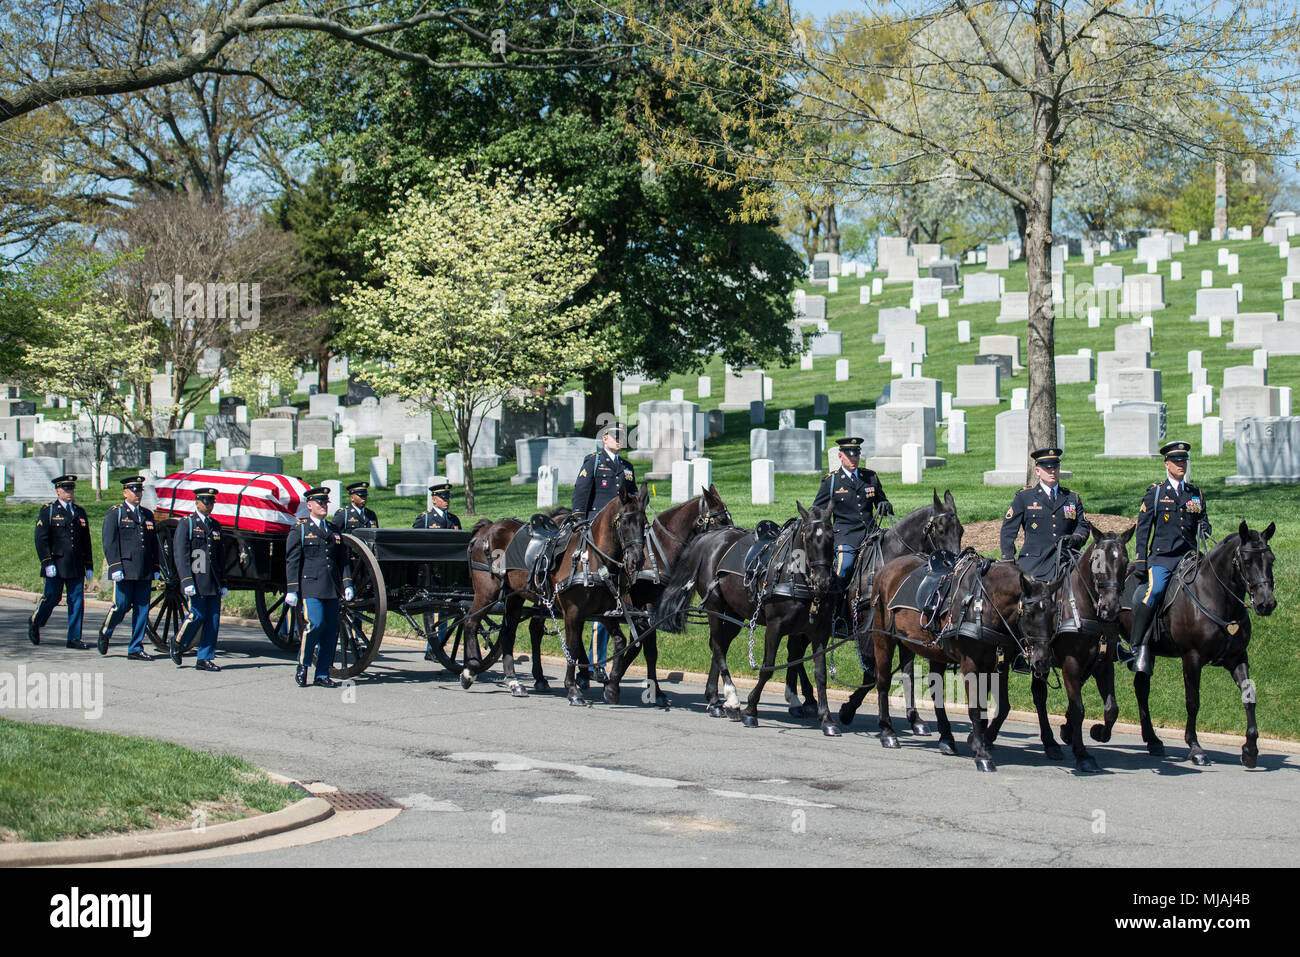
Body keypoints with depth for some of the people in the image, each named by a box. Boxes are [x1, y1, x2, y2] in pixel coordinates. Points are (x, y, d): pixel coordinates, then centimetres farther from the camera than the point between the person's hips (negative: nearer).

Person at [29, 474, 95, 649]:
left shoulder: (80, 512, 15)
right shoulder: (48, 511, 0)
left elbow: (86, 541, 18)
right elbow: (41, 539, -6)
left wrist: (89, 566, 14)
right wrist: (47, 563, -14)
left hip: (76, 566, 4)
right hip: (56, 565, -4)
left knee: (77, 600, -1)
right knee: (52, 597, 0)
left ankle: (74, 638, 3)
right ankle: (35, 622, 28)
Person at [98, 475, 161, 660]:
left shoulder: (147, 515, 17)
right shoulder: (115, 513, 1)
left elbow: (154, 544, 20)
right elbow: (109, 543, -6)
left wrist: (156, 568, 14)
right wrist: (115, 567, -14)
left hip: (144, 573, 5)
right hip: (124, 571, -5)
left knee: (142, 609, 3)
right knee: (120, 606, -5)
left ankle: (136, 648, 8)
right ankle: (105, 632, 22)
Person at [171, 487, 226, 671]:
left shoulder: (215, 525, 16)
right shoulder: (186, 524, -1)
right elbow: (180, 554, -8)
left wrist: (223, 583, 15)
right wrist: (187, 581, -17)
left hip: (213, 583, 6)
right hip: (196, 580, -5)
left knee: (213, 620, 1)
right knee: (197, 616, -10)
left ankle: (205, 659, 6)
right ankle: (177, 642, 16)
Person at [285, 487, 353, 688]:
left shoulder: (334, 531, 20)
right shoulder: (299, 530, 4)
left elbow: (342, 560, 19)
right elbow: (292, 562, -1)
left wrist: (347, 585, 7)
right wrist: (292, 590, -8)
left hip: (332, 589, 5)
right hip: (311, 587, -5)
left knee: (331, 630, 2)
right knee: (316, 623, -18)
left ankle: (322, 675, 8)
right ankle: (302, 665, 1)